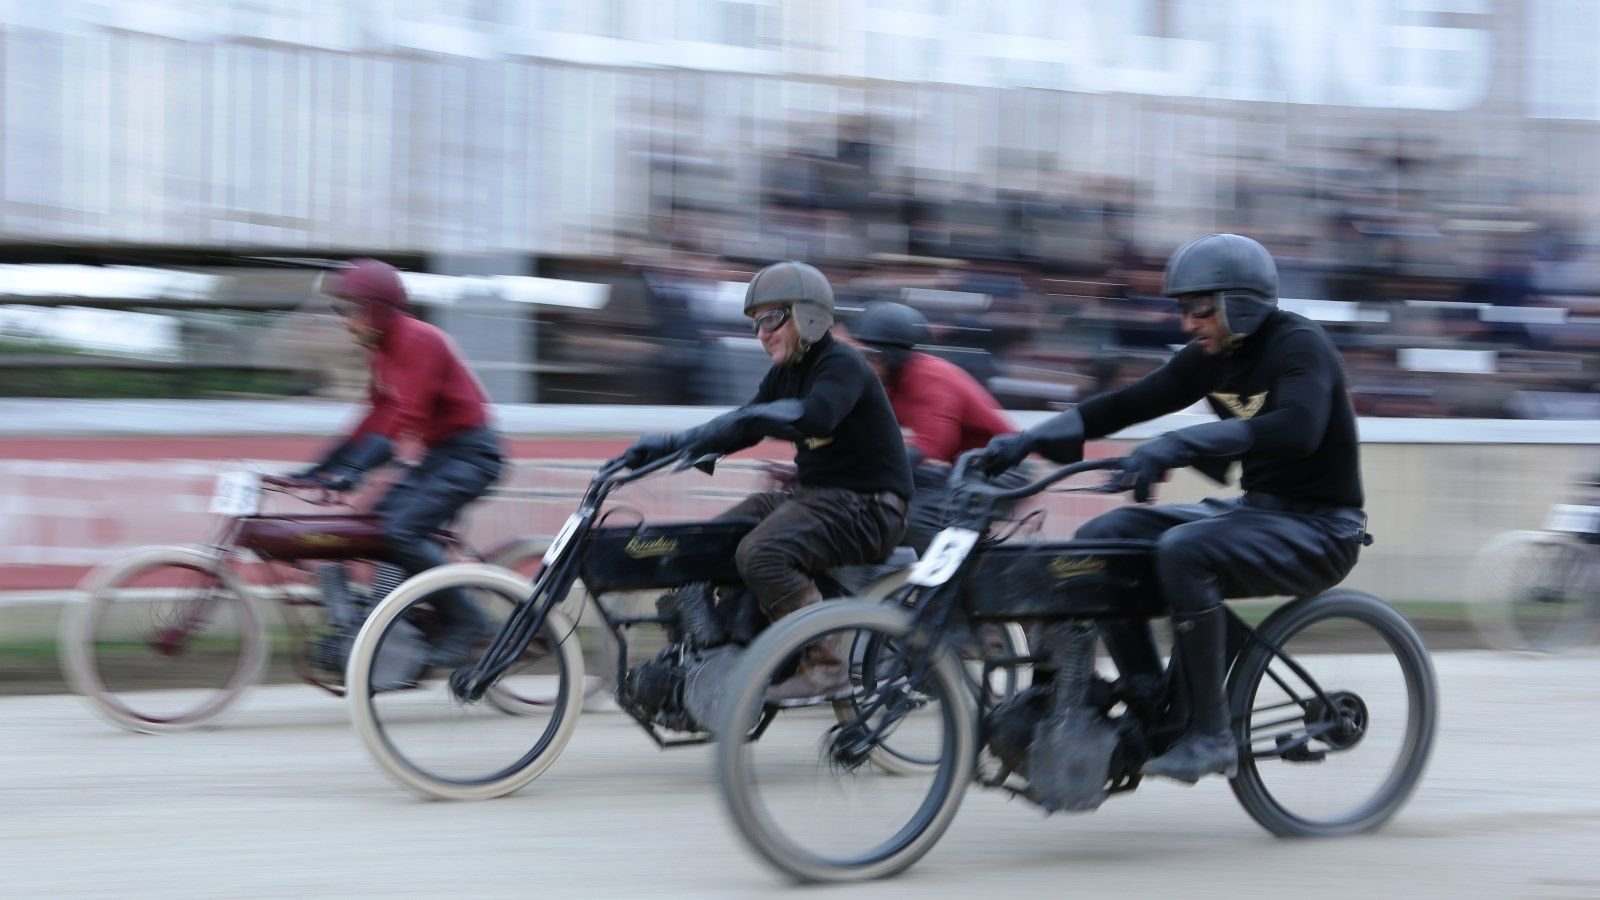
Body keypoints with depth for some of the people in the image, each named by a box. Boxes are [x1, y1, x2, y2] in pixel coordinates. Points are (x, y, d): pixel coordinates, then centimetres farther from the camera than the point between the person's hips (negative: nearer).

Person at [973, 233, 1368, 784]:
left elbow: (1298, 428, -36)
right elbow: (1126, 404, 7)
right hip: (1255, 509, 9)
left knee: (1183, 550, -33)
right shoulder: (1212, 358, 7)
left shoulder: (1298, 345, -17)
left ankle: (1210, 735, -26)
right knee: (1102, 537, -4)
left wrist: (1178, 445, -44)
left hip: (1318, 527, -9)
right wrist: (1029, 440, -6)